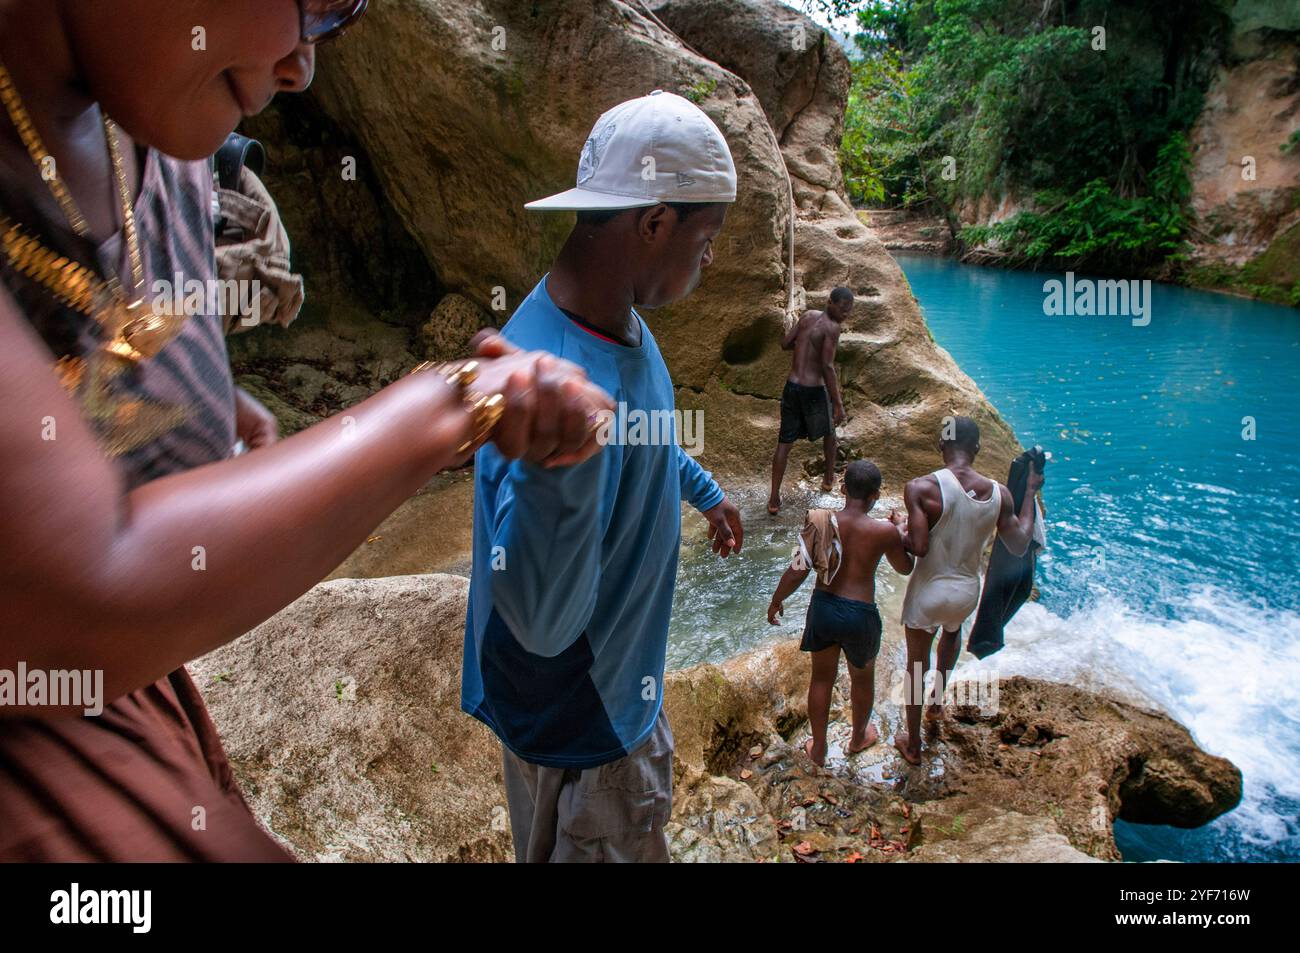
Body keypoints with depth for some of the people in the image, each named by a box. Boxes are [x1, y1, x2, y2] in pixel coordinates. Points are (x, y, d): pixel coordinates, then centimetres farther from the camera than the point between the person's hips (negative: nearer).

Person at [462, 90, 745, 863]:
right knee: (611, 843, 18)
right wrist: (562, 461, -54)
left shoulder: (623, 324, -7)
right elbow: (542, 621, -38)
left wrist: (704, 490, 31)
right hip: (578, 717, -9)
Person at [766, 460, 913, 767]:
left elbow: (797, 570, -13)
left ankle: (818, 749, 38)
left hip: (823, 607, 2)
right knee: (862, 678, 26)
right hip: (860, 615, -2)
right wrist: (898, 533, 17)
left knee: (822, 678, 22)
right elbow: (905, 568, 2)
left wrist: (775, 602, 2)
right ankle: (859, 737, 50)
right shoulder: (885, 531, -17)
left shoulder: (819, 522, -14)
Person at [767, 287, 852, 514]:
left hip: (792, 386, 5)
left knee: (784, 443, 7)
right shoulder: (832, 327, -14)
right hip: (814, 390, -5)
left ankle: (774, 499, 5)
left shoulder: (808, 315, 5)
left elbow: (784, 344, 8)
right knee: (828, 432, 24)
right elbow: (827, 367, -21)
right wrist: (838, 403, -19)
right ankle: (829, 478, 43)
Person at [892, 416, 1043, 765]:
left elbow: (919, 547, -26)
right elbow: (1020, 546, 0)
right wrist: (1030, 493, 9)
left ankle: (912, 744, 32)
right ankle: (937, 702, 52)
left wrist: (899, 531, -3)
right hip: (968, 592, 4)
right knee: (953, 630, 39)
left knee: (916, 665, 17)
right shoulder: (999, 493, -10)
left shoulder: (921, 488, -22)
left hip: (929, 592, -4)